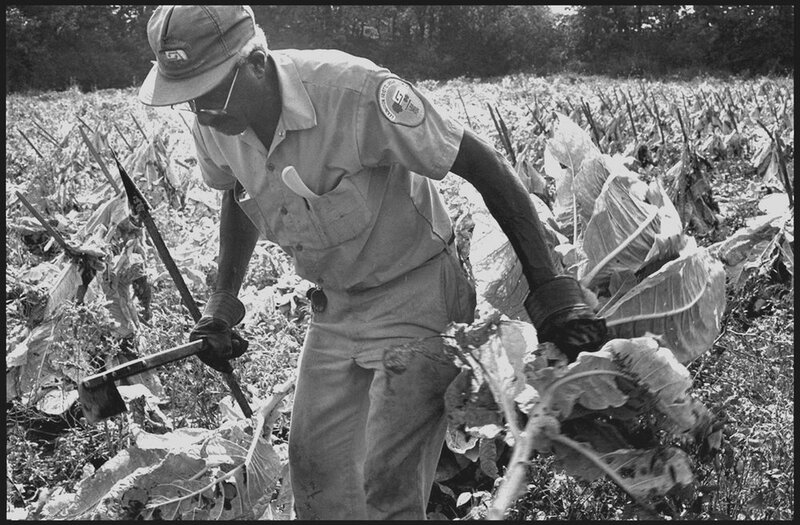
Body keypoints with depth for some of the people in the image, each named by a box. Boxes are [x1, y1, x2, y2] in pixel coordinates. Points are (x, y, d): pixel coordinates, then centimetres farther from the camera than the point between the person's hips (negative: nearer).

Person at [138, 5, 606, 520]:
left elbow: (485, 165, -25)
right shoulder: (212, 126, -9)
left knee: (387, 482, -9)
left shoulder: (353, 91, -30)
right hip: (335, 303, 7)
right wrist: (224, 296, 4)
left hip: (415, 297, -6)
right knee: (312, 459, 10)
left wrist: (549, 286, -26)